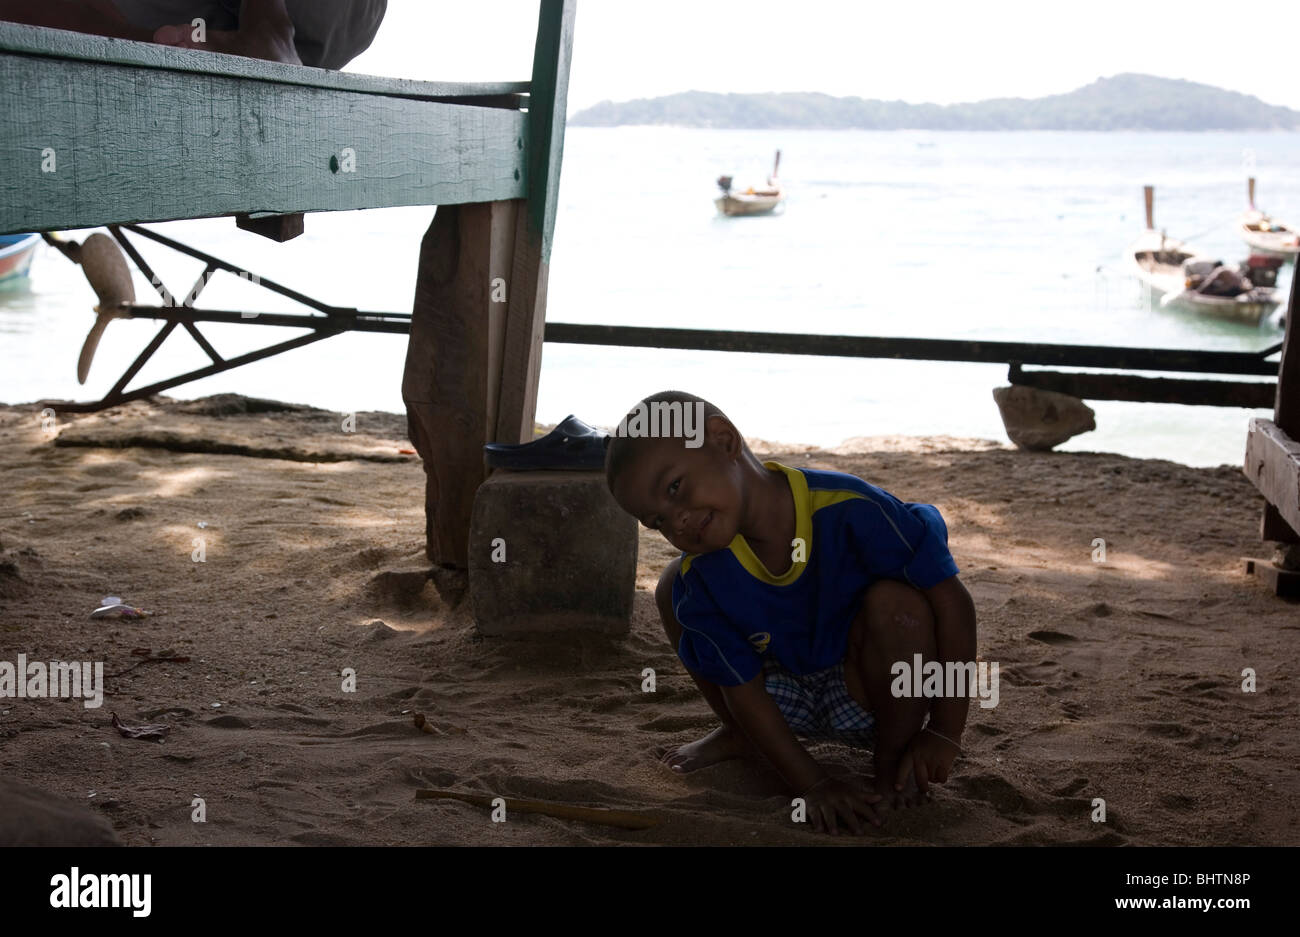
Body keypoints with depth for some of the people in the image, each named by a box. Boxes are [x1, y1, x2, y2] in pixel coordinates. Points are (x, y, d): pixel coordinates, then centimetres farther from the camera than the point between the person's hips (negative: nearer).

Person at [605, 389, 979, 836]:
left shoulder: (850, 510, -33)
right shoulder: (700, 579, -21)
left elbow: (951, 600, -27)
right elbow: (742, 688, -11)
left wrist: (944, 733, -23)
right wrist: (811, 784, -18)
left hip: (868, 699, -3)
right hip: (784, 699, 4)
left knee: (894, 603, -35)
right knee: (674, 588, -10)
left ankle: (893, 762, -10)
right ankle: (738, 735, 15)